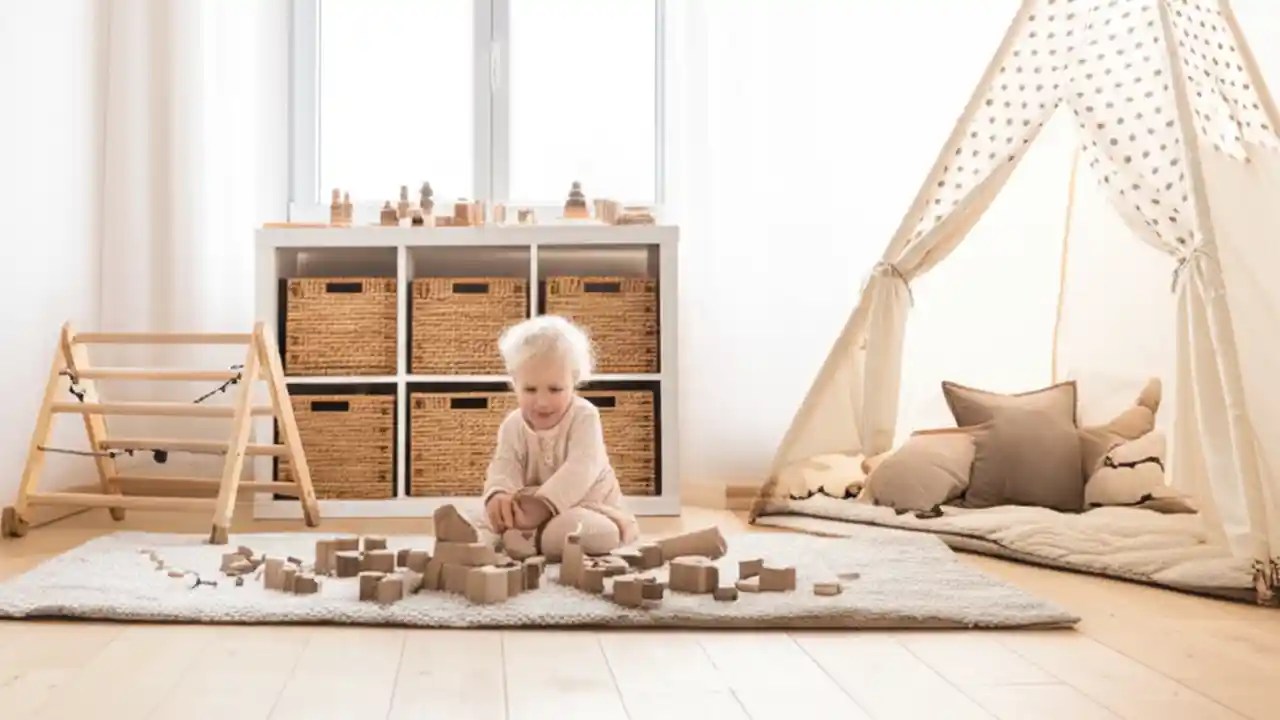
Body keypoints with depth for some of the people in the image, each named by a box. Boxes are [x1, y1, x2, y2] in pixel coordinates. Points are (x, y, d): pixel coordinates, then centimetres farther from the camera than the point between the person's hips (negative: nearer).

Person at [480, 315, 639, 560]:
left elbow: (581, 467, -30)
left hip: (587, 505, -4)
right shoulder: (513, 425, -2)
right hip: (535, 505, 4)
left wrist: (544, 502, -47)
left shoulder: (584, 416, -16)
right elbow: (504, 466, -15)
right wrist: (499, 494, -43)